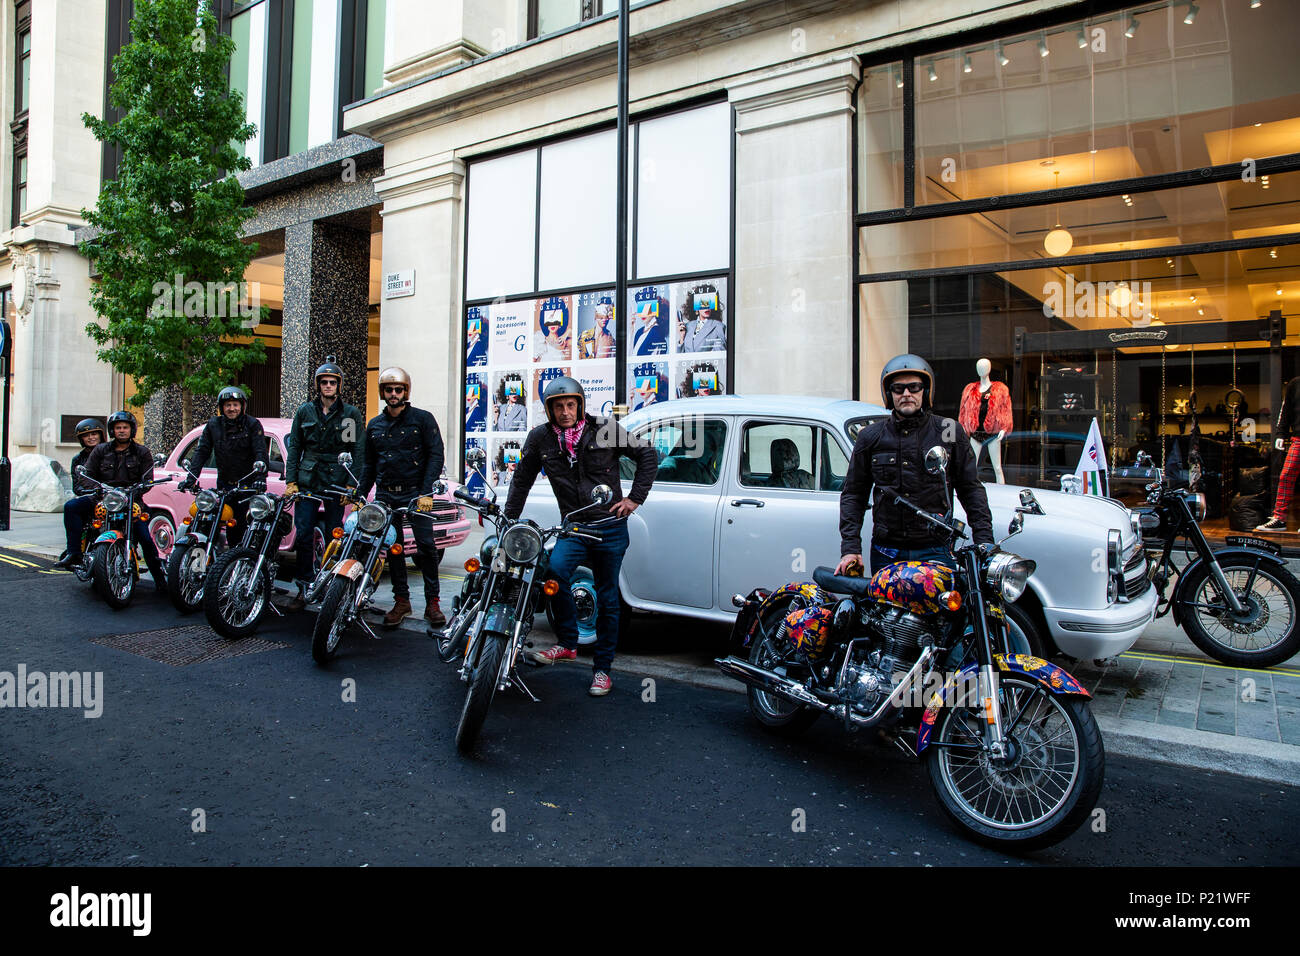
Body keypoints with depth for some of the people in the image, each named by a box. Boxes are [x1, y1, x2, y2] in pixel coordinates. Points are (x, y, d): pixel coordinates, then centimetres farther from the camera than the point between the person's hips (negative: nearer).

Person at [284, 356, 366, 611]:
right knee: (303, 534, -1)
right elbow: (294, 447, 12)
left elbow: (359, 452, 0)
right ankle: (304, 588, 7)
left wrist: (351, 485, -8)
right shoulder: (305, 412, 11)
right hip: (307, 482, 2)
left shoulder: (352, 414, 4)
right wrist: (291, 481, 2)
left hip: (336, 482, -2)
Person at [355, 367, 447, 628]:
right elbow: (369, 464, 22)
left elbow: (436, 456, -6)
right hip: (385, 496, 4)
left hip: (416, 493, -4)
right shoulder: (374, 425, 16)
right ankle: (401, 600, 15)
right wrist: (360, 494, 11)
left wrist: (425, 492, -15)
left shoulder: (422, 419, 1)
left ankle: (432, 602, 1)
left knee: (427, 547, -8)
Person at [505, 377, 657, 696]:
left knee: (607, 598, 6)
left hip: (611, 528, -1)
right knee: (555, 572, -27)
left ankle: (602, 668, 19)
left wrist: (635, 499, -2)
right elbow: (522, 480, 14)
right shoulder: (540, 438, 2)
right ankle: (567, 643, -7)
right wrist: (509, 520, 14)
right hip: (573, 527, 1)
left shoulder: (605, 430, -5)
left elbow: (647, 455, 3)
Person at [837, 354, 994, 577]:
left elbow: (971, 490, 8)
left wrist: (984, 542, -2)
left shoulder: (950, 432, 5)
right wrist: (850, 548, 0)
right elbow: (853, 494, 9)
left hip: (935, 552, -1)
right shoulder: (870, 437, 7)